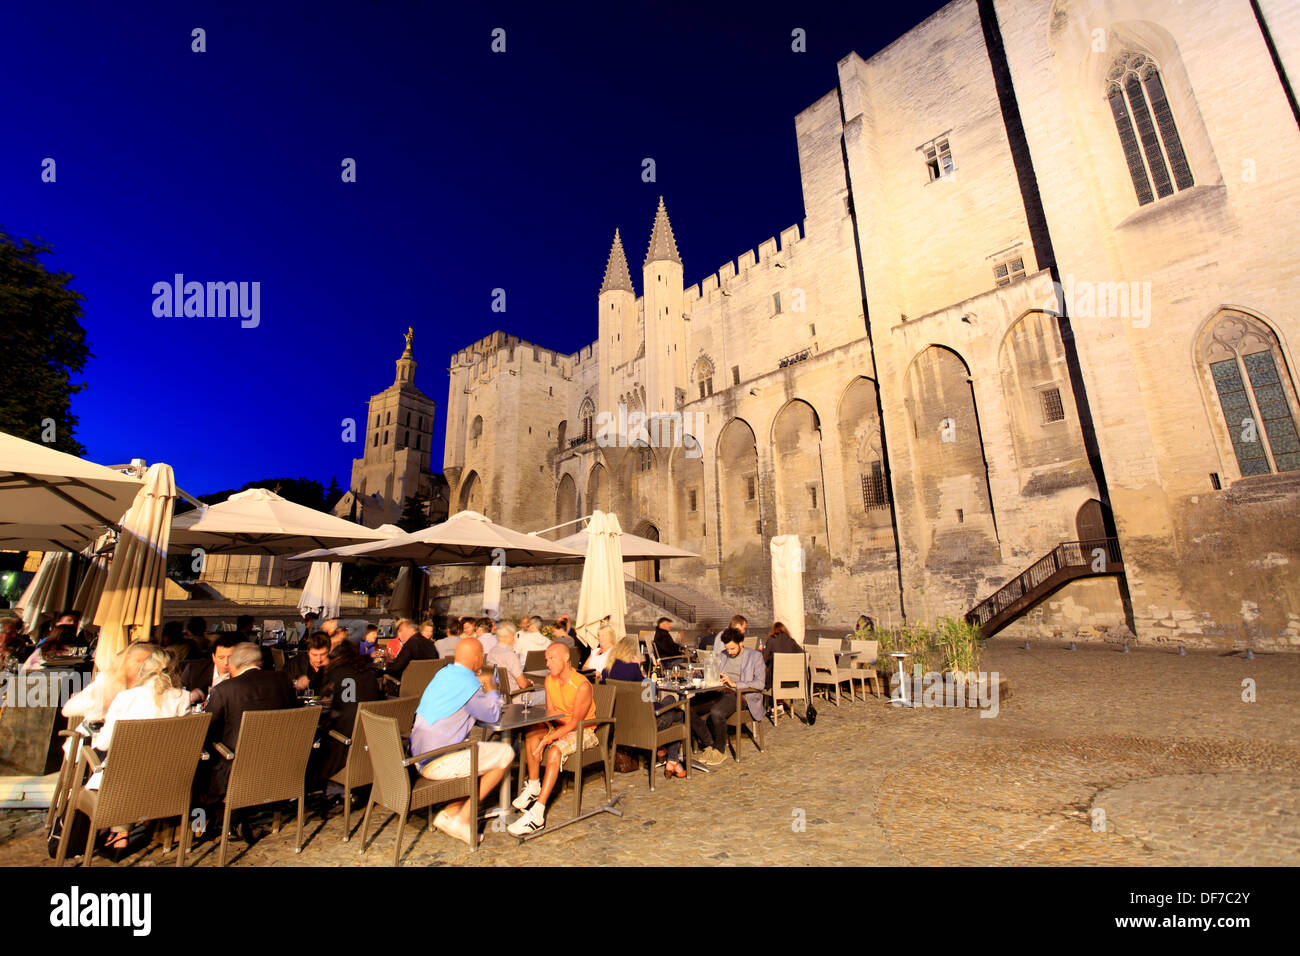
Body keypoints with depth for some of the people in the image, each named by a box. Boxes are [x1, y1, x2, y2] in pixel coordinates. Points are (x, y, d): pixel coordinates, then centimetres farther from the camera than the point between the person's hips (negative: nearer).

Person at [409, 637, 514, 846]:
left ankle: (449, 813, 15)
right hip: (437, 763, -9)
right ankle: (463, 818, 3)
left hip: (421, 757, 10)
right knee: (506, 754, -3)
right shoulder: (467, 684, -18)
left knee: (483, 750, 22)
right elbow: (493, 715, -8)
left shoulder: (443, 673, 9)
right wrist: (490, 689, 8)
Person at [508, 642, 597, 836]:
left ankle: (537, 815, -32)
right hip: (558, 726, 7)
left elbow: (574, 723, -22)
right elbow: (550, 713, 4)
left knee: (555, 749, -32)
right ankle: (533, 787, -6)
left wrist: (548, 738, -28)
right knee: (532, 733, -19)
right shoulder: (550, 680, 1)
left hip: (583, 731, -7)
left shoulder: (582, 686, -22)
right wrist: (550, 732, -16)